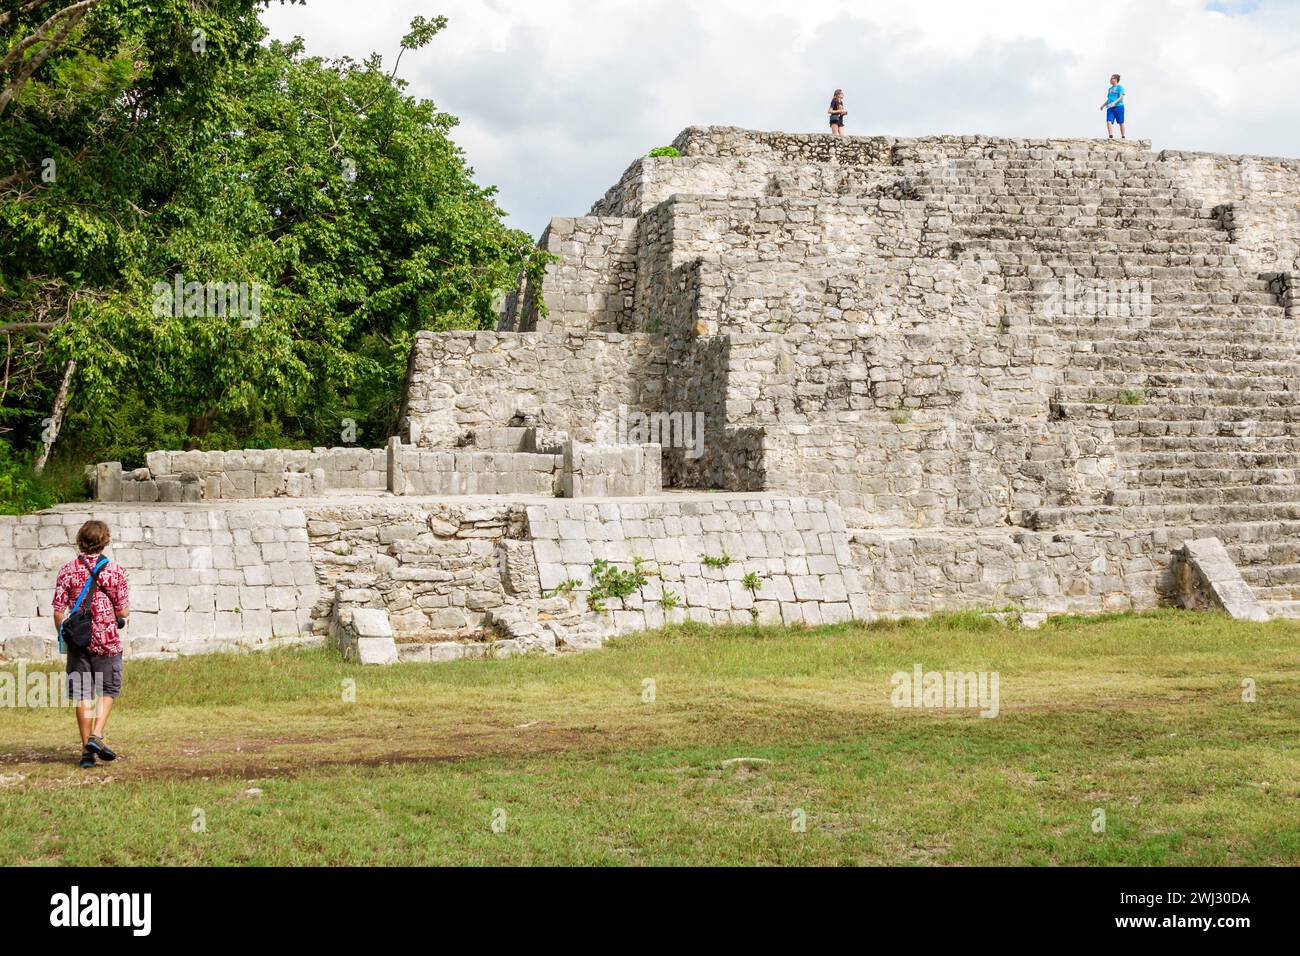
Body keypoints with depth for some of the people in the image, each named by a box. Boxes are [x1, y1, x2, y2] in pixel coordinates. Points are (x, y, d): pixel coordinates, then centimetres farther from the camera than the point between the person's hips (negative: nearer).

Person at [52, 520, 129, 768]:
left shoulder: (67, 571, -1)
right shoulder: (114, 571, -6)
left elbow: (59, 611, -1)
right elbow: (123, 612, -5)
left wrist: (63, 637, 13)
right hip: (107, 641, -2)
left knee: (83, 695, 8)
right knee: (108, 691, 11)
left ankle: (87, 749, 9)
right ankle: (97, 735, -8)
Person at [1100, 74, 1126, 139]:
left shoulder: (1119, 87, 1)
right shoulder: (1110, 89, 21)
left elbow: (1121, 97, -9)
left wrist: (1114, 103, -22)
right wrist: (1103, 105, 14)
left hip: (1118, 107, -6)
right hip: (1110, 108, 6)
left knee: (1121, 122, 2)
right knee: (1108, 121, -13)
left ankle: (1123, 137, 10)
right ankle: (1111, 136, -18)